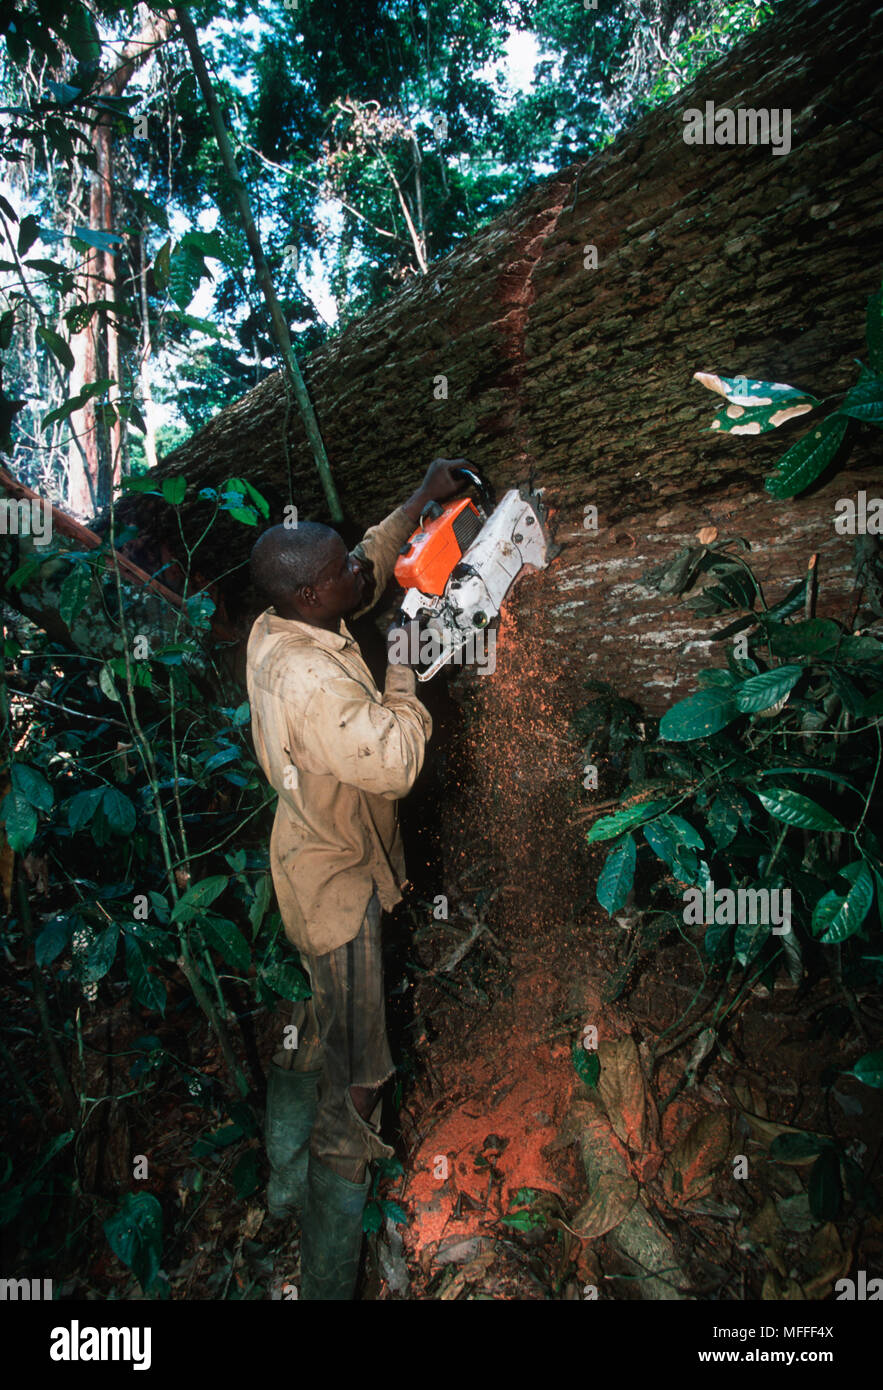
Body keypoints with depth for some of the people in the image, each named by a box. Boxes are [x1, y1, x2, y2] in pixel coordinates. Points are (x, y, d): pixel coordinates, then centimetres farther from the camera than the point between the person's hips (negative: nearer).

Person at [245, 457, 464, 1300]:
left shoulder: (277, 630, -4)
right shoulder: (310, 678, -33)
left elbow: (369, 567, 12)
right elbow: (396, 764, -29)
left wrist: (418, 503, 10)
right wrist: (402, 671, -17)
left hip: (313, 859, 10)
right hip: (336, 882, -10)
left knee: (316, 1031, 28)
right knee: (353, 1074, 5)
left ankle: (288, 1183, 50)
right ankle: (327, 1278, 24)